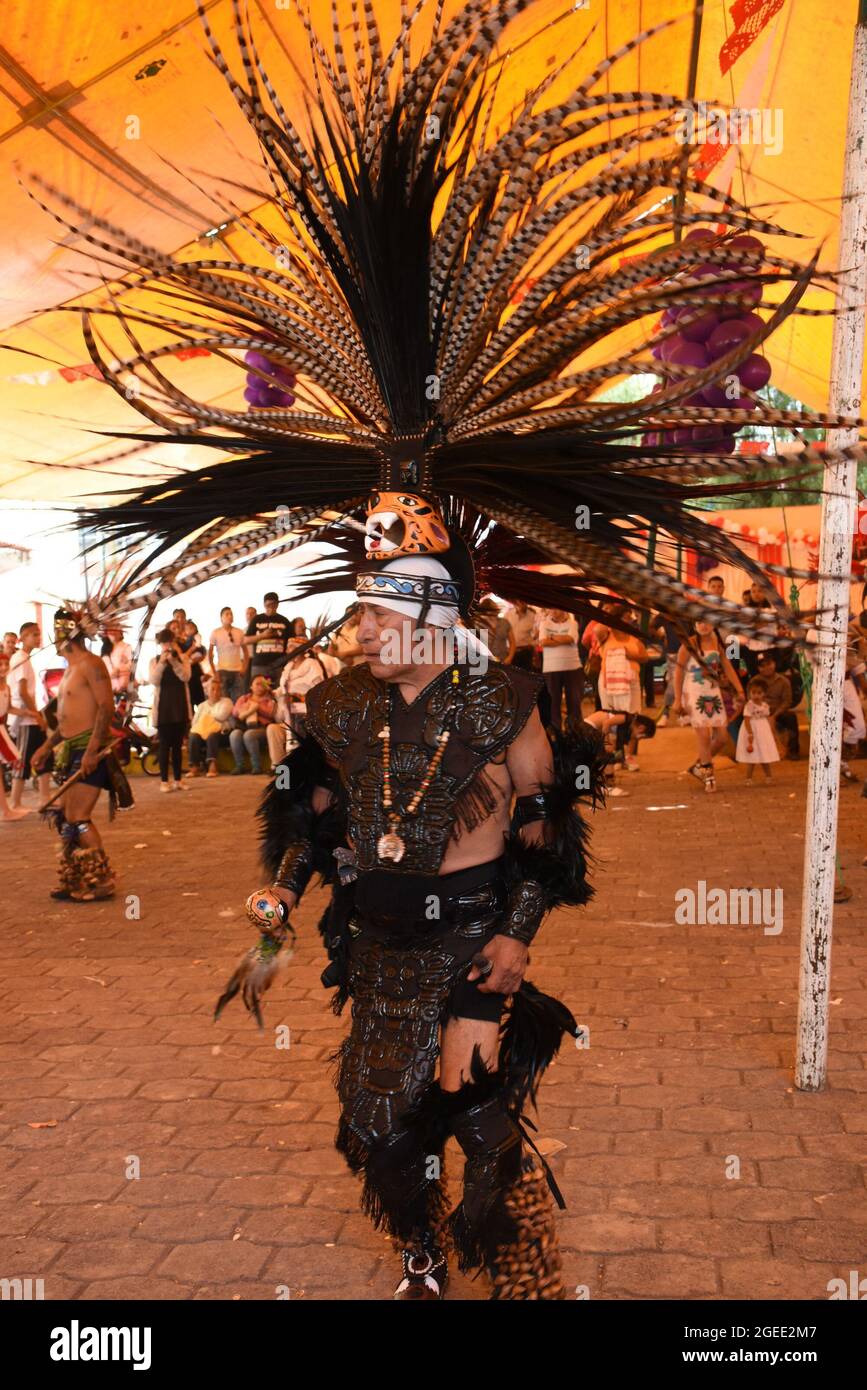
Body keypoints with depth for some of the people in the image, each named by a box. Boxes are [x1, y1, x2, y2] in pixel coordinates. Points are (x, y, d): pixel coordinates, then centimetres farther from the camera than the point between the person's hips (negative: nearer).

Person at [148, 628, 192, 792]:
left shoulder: (183, 659, 6)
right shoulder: (155, 660, 4)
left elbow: (185, 676, -11)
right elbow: (153, 681, -10)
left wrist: (173, 660, -19)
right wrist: (162, 662, -18)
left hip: (180, 706, 1)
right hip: (163, 707, -1)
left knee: (178, 745, 6)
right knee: (164, 745, -3)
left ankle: (177, 779, 13)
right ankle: (164, 781, 1)